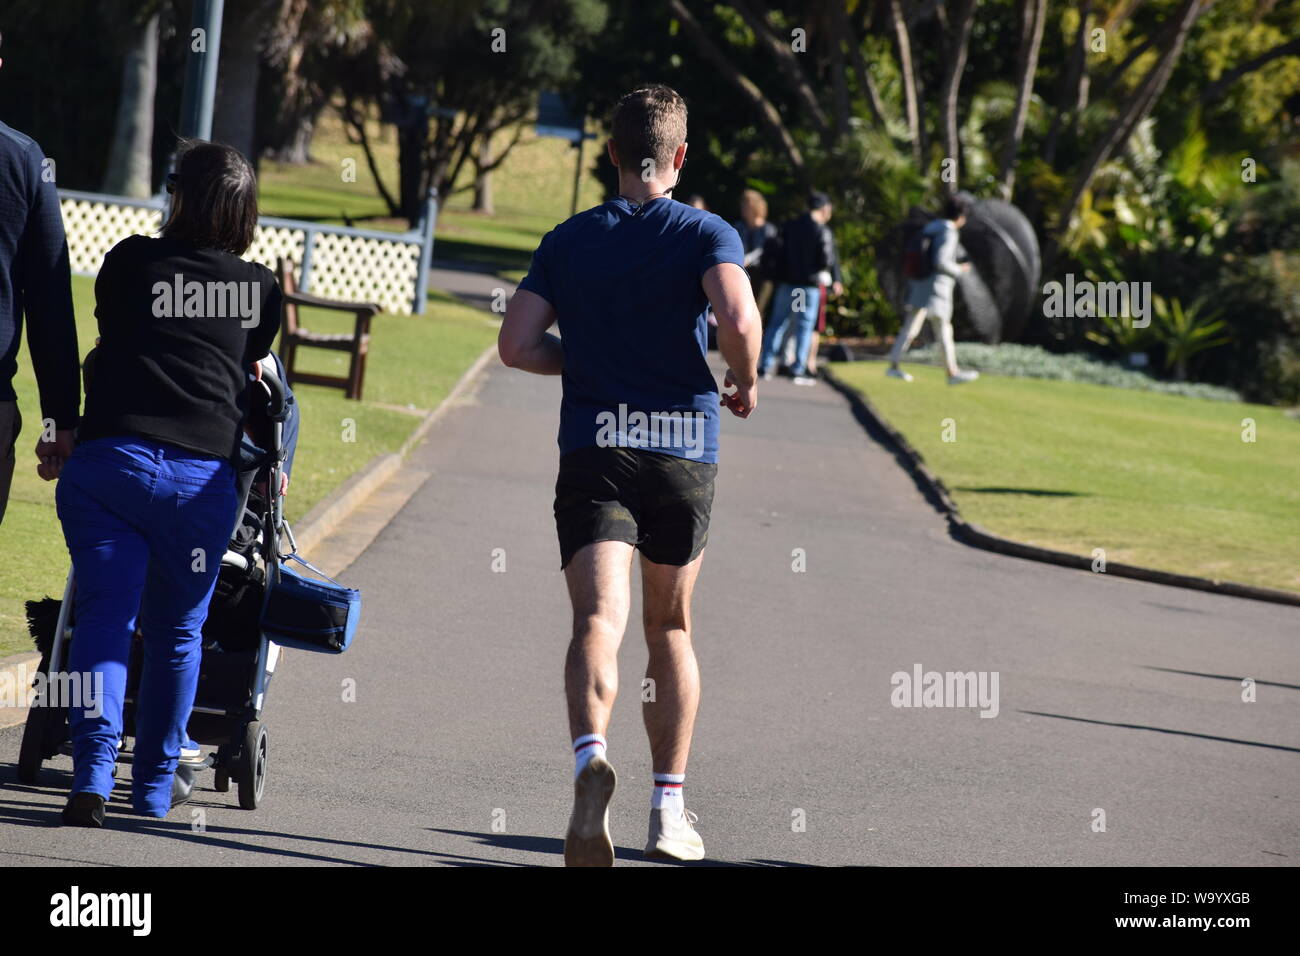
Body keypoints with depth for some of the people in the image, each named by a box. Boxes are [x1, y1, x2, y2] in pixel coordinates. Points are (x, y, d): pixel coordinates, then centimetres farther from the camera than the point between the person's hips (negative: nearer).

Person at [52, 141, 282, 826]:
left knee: (102, 617, -1)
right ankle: (156, 782, 23)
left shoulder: (131, 261, 10)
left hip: (107, 456, -1)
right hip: (200, 476, 1)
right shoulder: (261, 288, 11)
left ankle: (92, 776, -16)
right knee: (175, 632, 14)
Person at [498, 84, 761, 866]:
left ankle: (592, 756, -43)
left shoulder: (569, 241, 9)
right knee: (671, 628, 16)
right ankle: (669, 809, 18)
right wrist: (746, 382, 2)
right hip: (685, 449, 0)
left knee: (598, 622, -13)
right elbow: (737, 317, -17)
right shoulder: (708, 234, 1)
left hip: (594, 450, 0)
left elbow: (517, 345, 3)